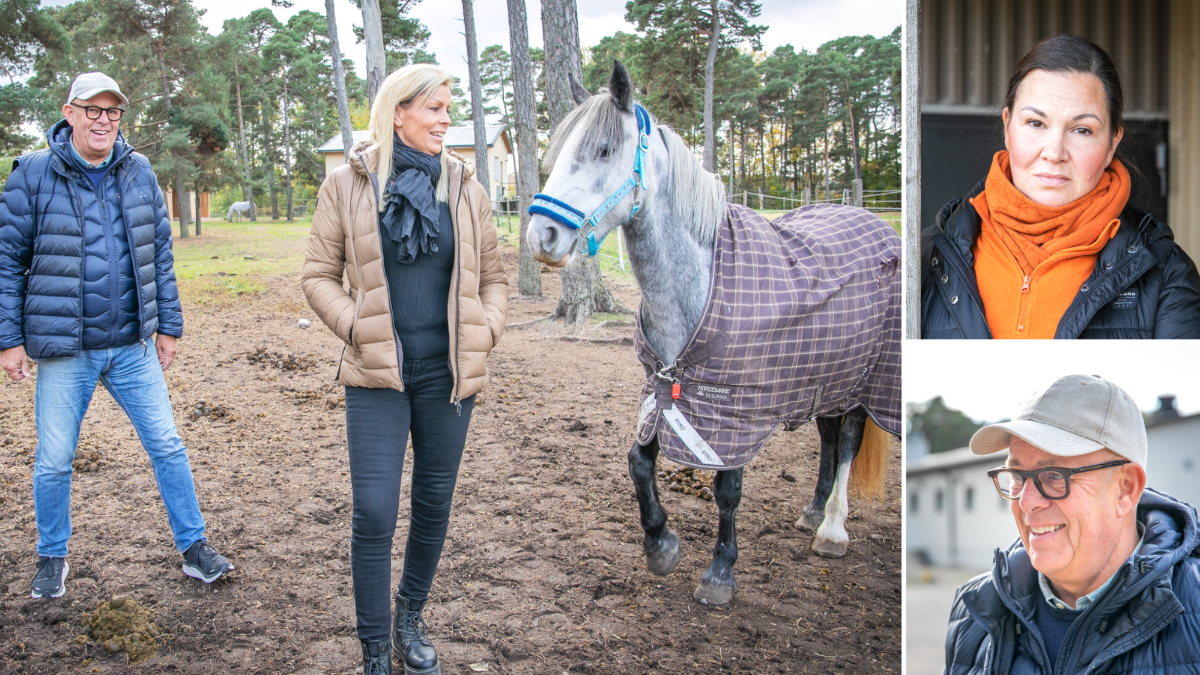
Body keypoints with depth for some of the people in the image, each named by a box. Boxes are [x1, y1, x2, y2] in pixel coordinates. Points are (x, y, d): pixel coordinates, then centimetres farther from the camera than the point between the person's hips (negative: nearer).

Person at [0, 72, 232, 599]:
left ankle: (194, 547, 16)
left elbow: (160, 254, 10)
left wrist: (168, 326, 8)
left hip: (132, 344, 2)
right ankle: (52, 558, 28)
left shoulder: (139, 172, 5)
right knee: (53, 461, 8)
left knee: (167, 446, 4)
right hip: (63, 349, -2)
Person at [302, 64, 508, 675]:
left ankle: (410, 619, 35)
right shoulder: (348, 184, 0)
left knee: (434, 503, 13)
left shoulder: (464, 188, 6)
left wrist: (484, 333, -2)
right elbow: (319, 275, 3)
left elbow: (493, 276, 13)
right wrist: (357, 328, -10)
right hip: (378, 376, -3)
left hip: (448, 374, 3)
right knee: (373, 513, -5)